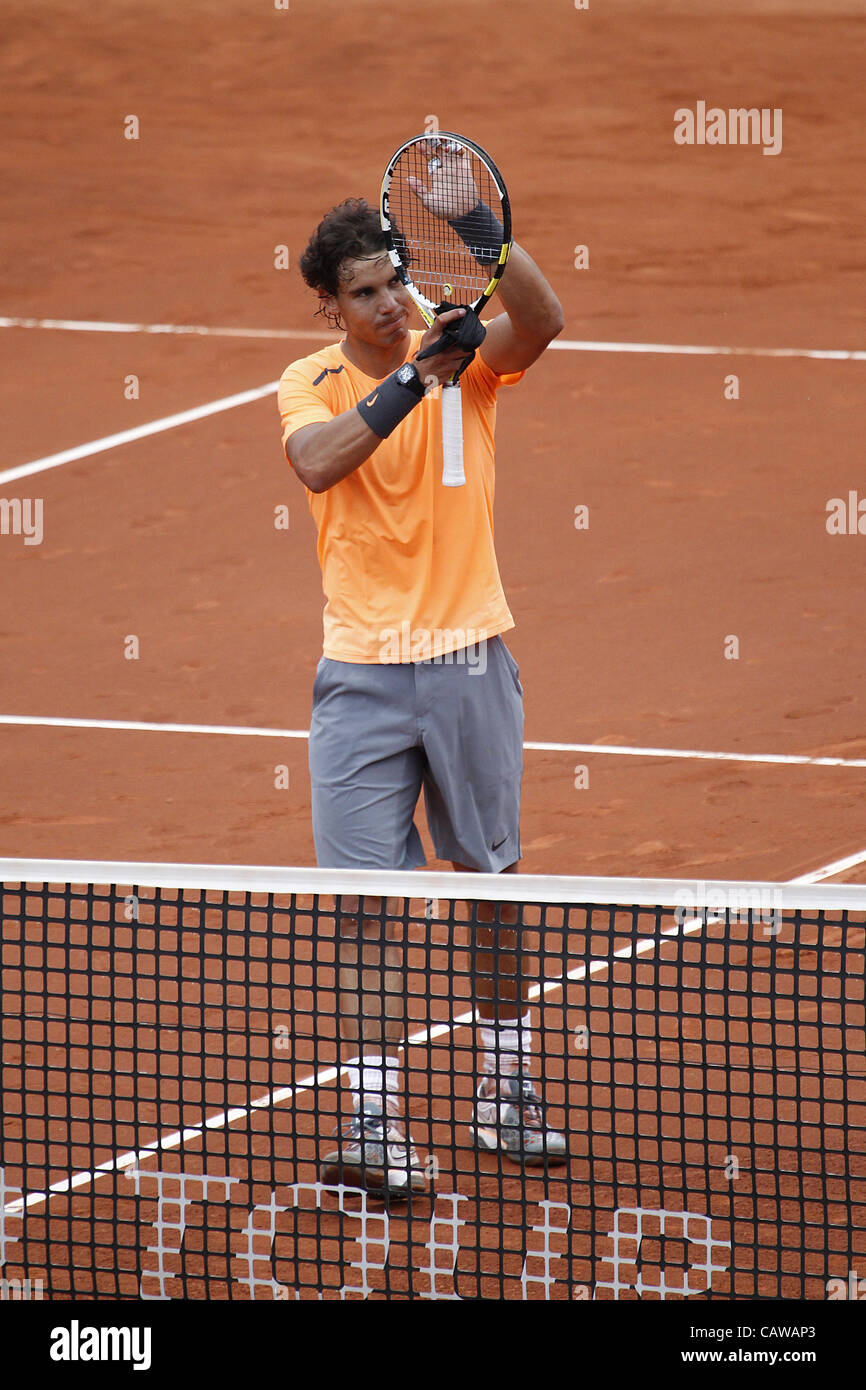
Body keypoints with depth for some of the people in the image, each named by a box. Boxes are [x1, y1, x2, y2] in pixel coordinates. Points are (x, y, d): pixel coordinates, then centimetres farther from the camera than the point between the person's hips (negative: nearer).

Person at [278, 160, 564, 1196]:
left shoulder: (463, 354, -1)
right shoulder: (310, 385, 1)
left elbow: (542, 323, -22)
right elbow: (318, 461, -21)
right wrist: (410, 381, -29)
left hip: (469, 659, 1)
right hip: (362, 673, -1)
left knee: (492, 878, 10)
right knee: (365, 901, -6)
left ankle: (504, 1093, 26)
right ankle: (375, 1124, -7)